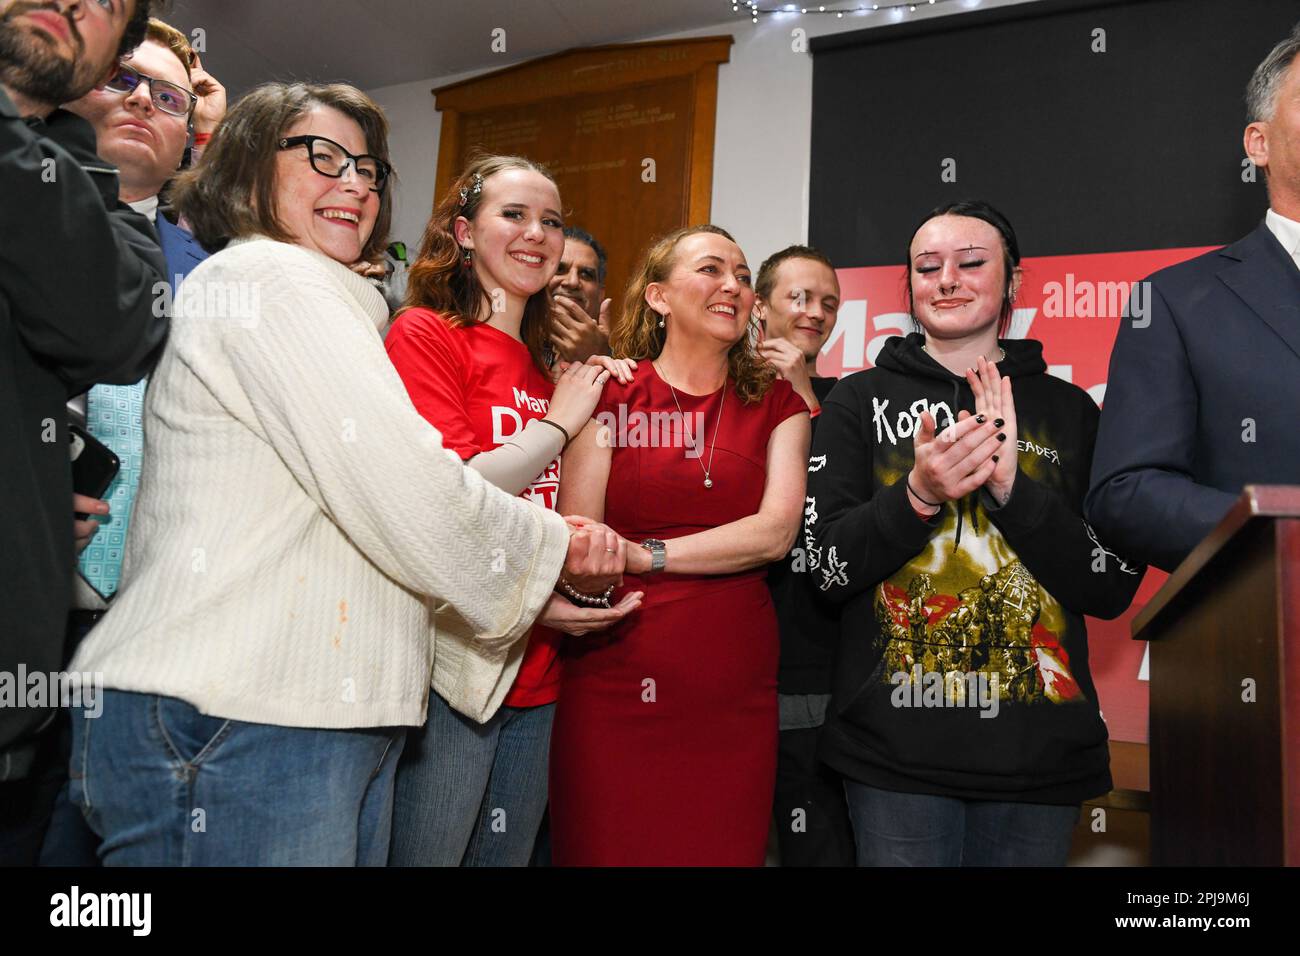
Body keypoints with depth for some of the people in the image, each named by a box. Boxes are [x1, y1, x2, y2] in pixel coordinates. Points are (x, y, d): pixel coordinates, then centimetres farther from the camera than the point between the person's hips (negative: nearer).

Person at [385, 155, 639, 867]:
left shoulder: (549, 366, 17)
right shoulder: (425, 333, -5)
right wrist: (558, 424, -7)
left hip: (536, 671, 7)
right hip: (454, 663, -7)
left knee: (509, 852, 17)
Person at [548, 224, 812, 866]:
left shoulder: (776, 401, 10)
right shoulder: (611, 393, 4)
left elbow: (775, 531, -4)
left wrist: (646, 556, -10)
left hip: (735, 692, 2)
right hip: (613, 685, -1)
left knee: (724, 851, 8)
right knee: (600, 849, 4)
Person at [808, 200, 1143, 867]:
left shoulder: (1068, 410, 5)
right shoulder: (860, 401, 1)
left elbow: (1115, 588, -2)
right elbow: (825, 567, -5)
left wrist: (1012, 485, -16)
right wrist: (916, 496, -22)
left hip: (1041, 755, 2)